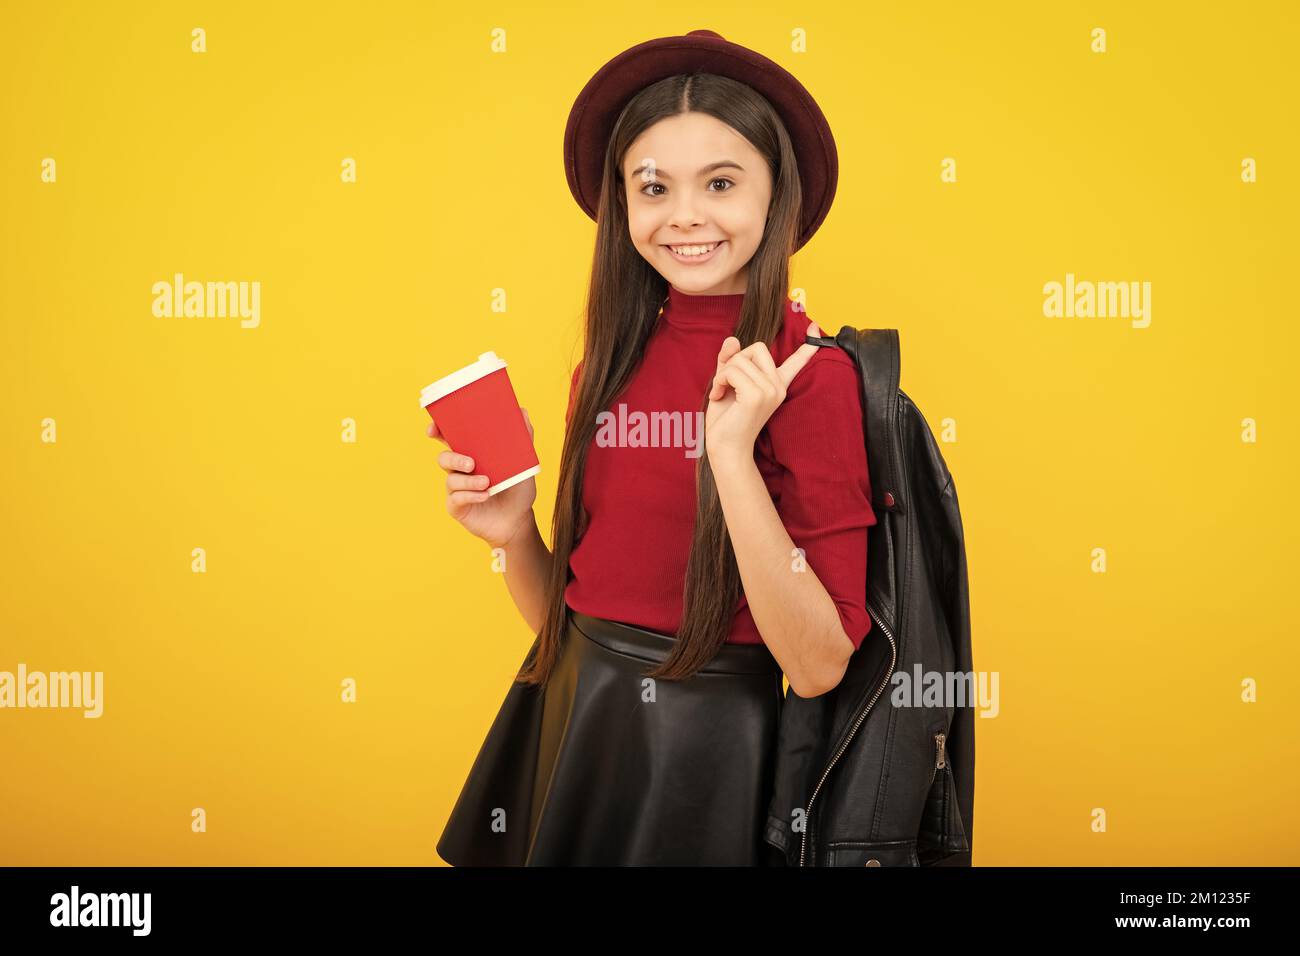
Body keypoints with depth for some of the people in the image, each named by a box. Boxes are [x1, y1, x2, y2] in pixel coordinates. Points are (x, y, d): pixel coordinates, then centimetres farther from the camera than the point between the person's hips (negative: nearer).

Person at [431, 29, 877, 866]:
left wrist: (732, 457, -25)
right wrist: (514, 534, -10)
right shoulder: (611, 364, 2)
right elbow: (562, 614, 9)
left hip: (702, 744, -5)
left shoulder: (808, 374, -14)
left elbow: (820, 665, -19)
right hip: (563, 723, 6)